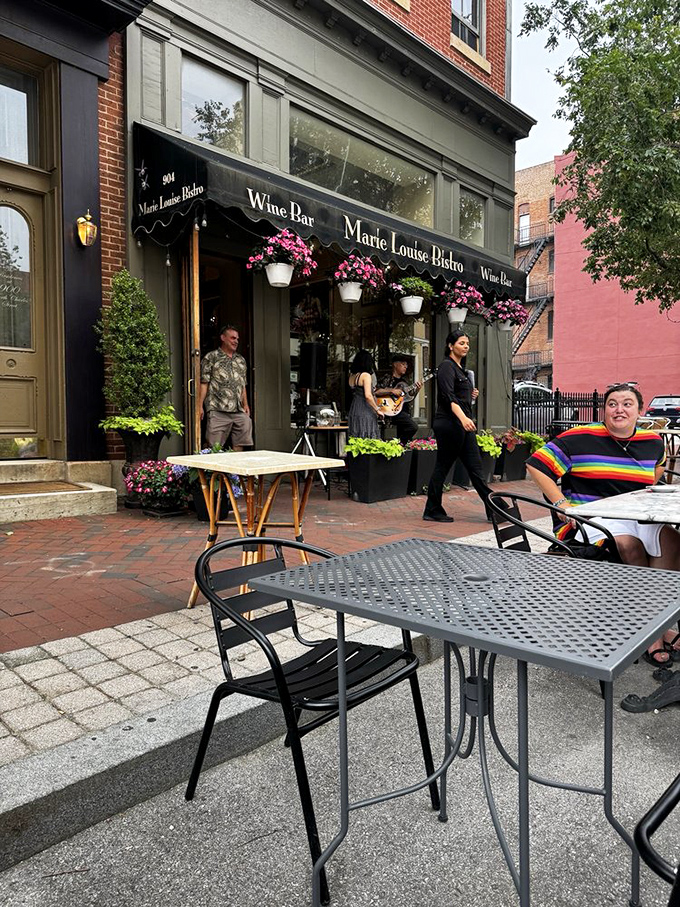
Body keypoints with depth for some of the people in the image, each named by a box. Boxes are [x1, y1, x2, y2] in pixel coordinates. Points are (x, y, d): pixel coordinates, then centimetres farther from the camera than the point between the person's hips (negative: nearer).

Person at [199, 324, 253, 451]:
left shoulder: (241, 360, 20)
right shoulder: (211, 358, 3)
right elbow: (204, 383, -2)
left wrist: (245, 404, 14)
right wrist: (200, 406, -9)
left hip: (239, 411, 6)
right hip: (218, 411, -5)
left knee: (239, 445, 2)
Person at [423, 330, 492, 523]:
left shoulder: (461, 369, 20)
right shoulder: (447, 366, -8)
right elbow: (449, 397, -22)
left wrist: (471, 395, 11)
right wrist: (463, 418, -35)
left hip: (463, 424, 9)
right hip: (449, 424, -9)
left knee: (475, 466, 7)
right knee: (442, 467, -1)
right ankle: (432, 511, 9)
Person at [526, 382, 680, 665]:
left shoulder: (652, 441, 13)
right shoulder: (580, 438, -5)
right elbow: (536, 464, -6)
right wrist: (561, 504, -12)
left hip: (637, 517, 5)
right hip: (588, 518, -5)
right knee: (628, 543, -32)